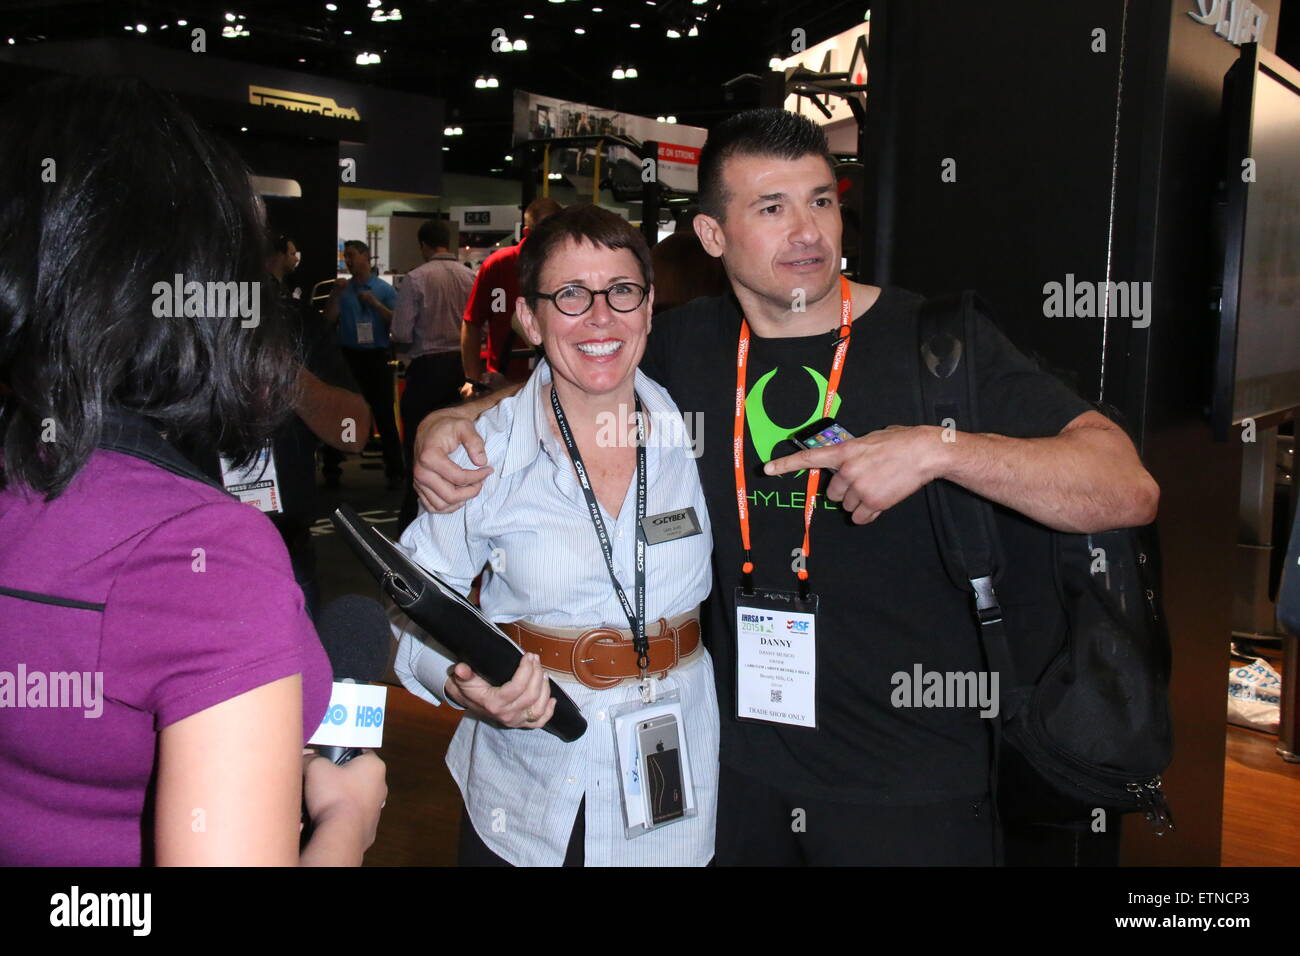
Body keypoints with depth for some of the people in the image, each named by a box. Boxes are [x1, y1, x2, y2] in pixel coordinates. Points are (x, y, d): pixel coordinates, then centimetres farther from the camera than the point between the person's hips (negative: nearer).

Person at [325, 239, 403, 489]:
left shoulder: (384, 289, 3)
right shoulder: (343, 289, 11)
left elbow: (396, 322, -4)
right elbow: (329, 318, 2)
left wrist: (375, 303, -15)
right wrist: (336, 293, -9)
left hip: (377, 356, -3)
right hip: (349, 356, 3)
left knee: (384, 413, -1)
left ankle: (394, 471, 4)